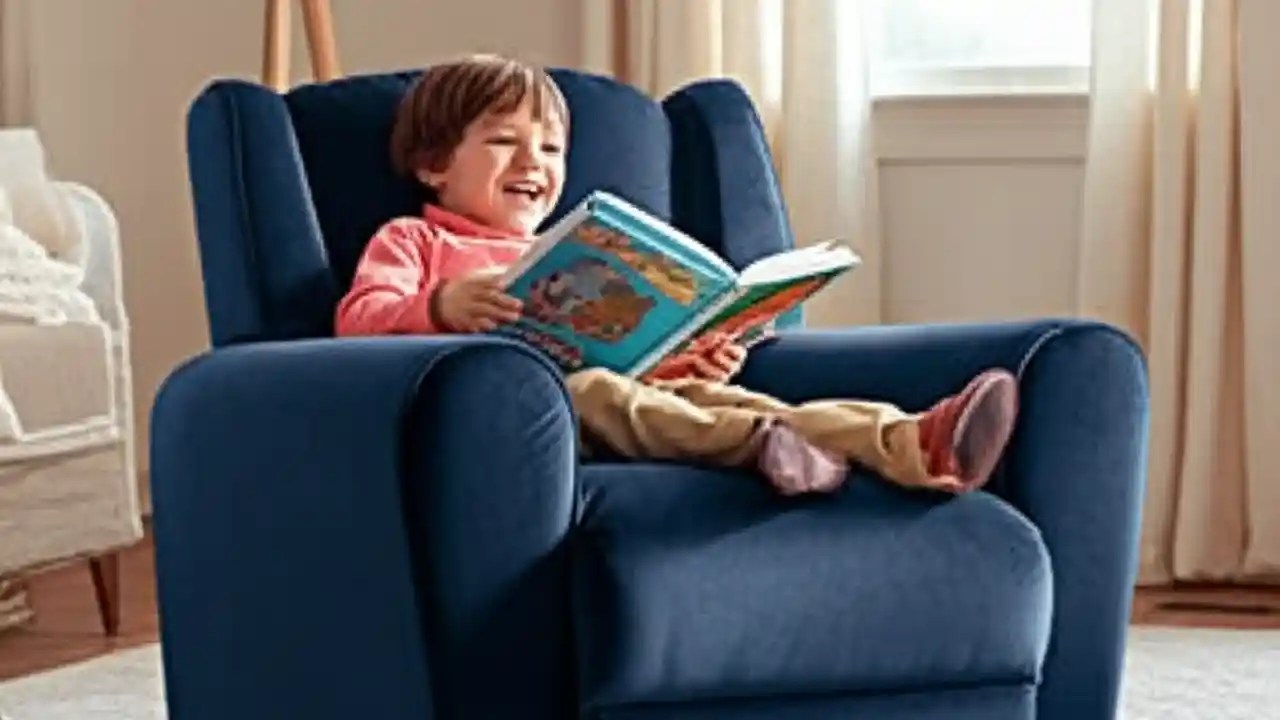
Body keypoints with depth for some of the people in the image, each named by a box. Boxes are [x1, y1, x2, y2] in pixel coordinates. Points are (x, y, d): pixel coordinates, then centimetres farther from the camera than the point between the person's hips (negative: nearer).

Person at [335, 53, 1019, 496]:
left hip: (622, 397, 4)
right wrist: (441, 308, -19)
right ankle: (759, 444, -65)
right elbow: (358, 320, 2)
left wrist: (688, 360, 8)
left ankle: (911, 444, -51)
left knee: (716, 397, -25)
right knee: (593, 389, -38)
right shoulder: (412, 241, 21)